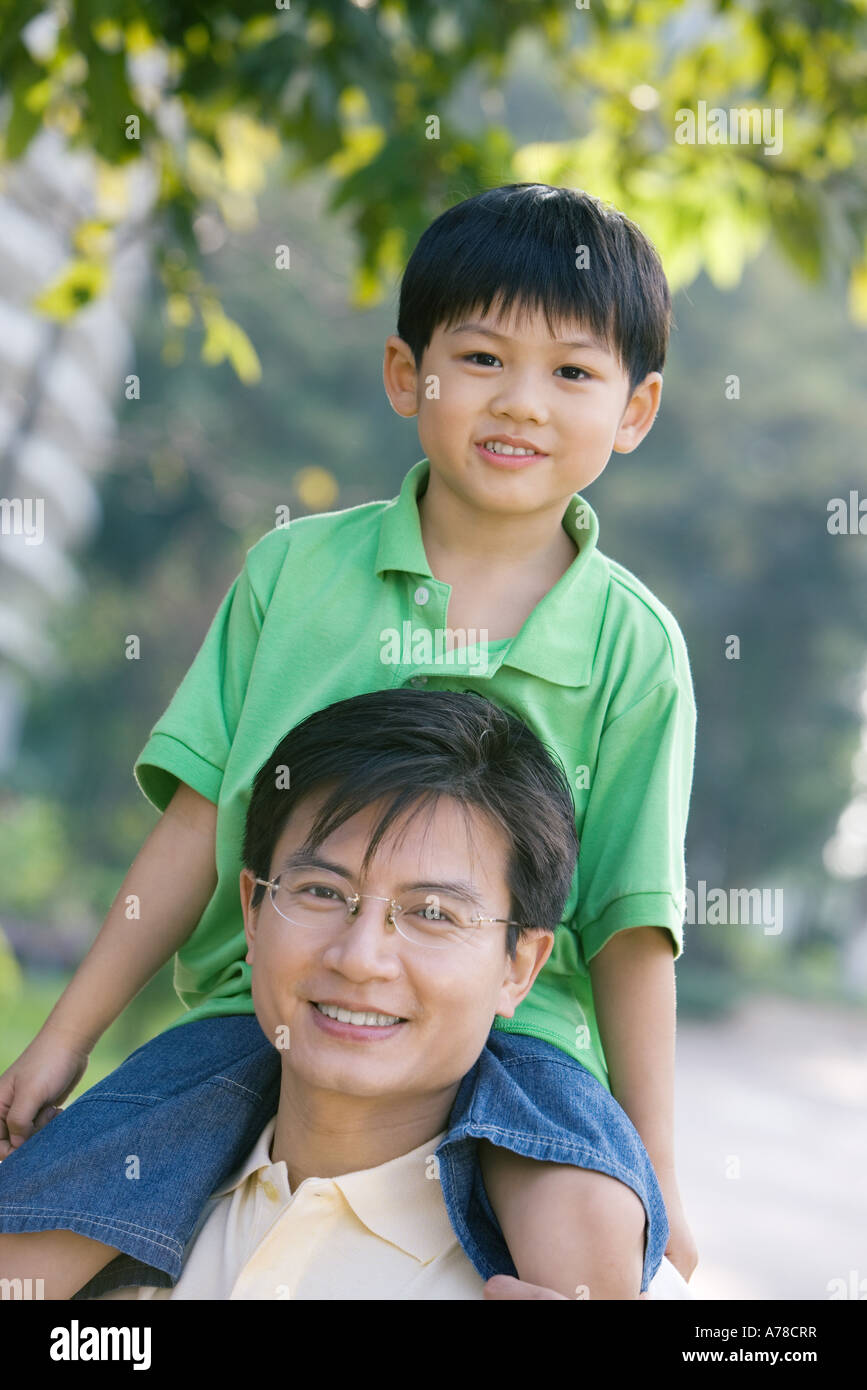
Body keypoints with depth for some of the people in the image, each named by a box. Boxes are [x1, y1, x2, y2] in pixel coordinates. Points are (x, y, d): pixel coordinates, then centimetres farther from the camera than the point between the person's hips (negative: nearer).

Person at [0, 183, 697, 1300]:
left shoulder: (632, 647, 1)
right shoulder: (293, 569, 4)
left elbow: (627, 924, 3)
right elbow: (200, 822, 7)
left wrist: (653, 1175, 4)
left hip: (507, 1017, -2)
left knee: (581, 1237, -32)